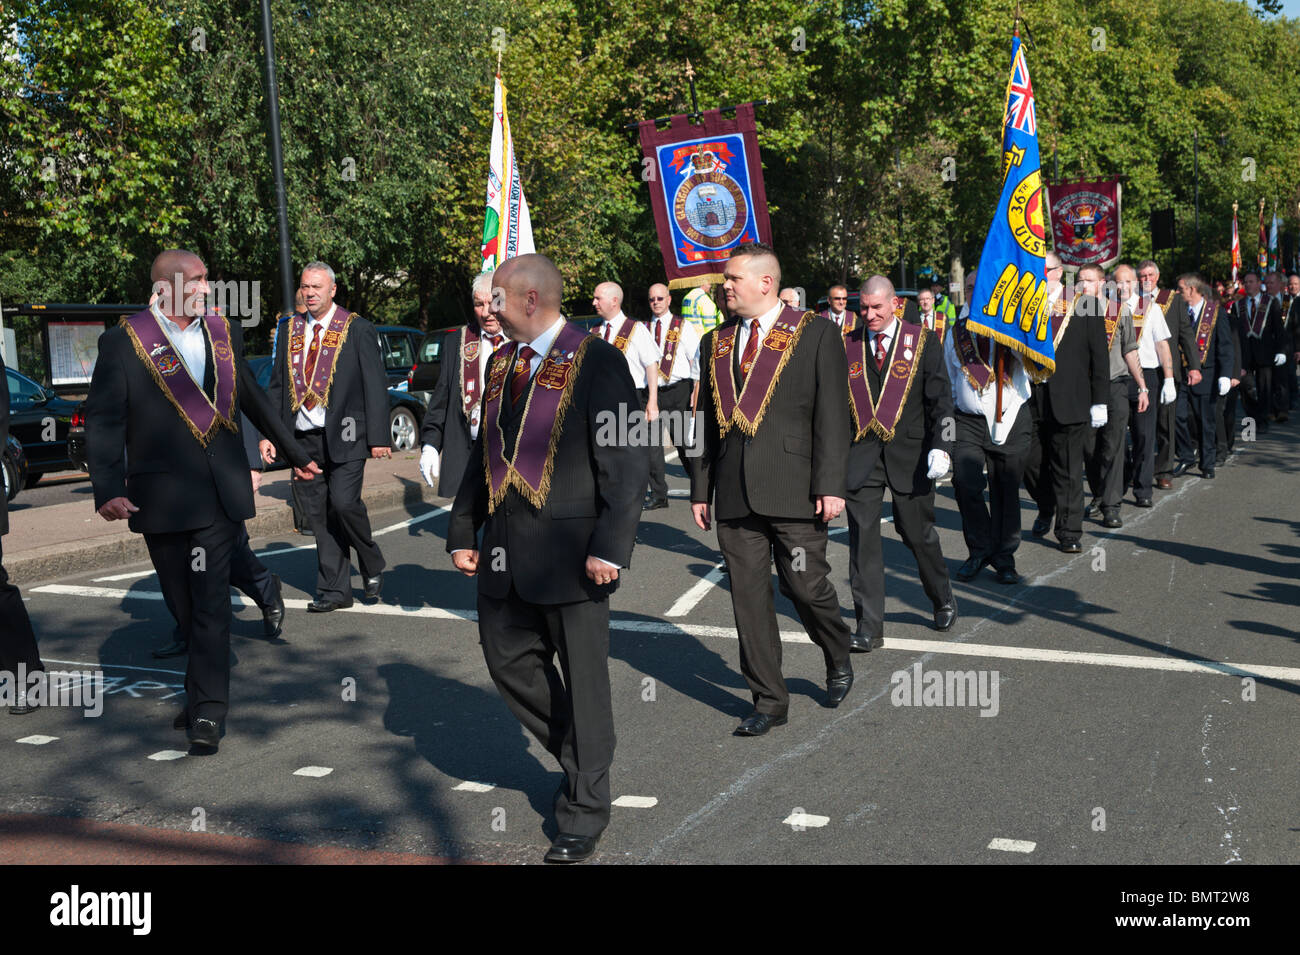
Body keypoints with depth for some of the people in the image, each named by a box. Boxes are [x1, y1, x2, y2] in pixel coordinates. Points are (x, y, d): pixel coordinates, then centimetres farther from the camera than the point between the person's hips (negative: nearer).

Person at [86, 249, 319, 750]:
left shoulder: (224, 331, 10)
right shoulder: (124, 342, -3)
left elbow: (252, 396, 22)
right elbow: (104, 421, -7)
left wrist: (295, 452, 28)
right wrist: (108, 489, -20)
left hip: (220, 492, 1)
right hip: (162, 496, -1)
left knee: (210, 600, -4)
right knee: (185, 605, 10)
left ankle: (207, 709, -1)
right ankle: (204, 692, 29)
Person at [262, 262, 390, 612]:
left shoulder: (358, 329, 0)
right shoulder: (289, 329, 12)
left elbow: (375, 386, -2)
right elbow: (277, 386, 15)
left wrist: (378, 438, -9)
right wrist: (268, 434, 6)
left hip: (344, 437, -4)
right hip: (303, 439, 4)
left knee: (344, 503, -16)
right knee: (319, 517, 5)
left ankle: (372, 566, 9)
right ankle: (334, 591, 12)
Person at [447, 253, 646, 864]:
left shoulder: (596, 363, -10)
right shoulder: (501, 363, 12)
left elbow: (625, 462, -13)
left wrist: (610, 547, -19)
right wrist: (463, 531, 16)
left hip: (570, 551, -7)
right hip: (506, 551, 7)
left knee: (582, 679, 3)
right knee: (507, 659, 14)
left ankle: (584, 810, 19)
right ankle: (577, 755, 37)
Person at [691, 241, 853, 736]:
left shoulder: (816, 335, -1)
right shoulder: (715, 344, 14)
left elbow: (832, 416, -5)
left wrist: (829, 486, -12)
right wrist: (701, 490, 13)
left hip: (793, 489, -4)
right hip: (735, 494, 5)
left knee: (807, 586, 0)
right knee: (748, 596, 5)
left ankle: (839, 662, 30)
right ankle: (769, 700, 16)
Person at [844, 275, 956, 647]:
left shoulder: (922, 341, 1)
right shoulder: (847, 345, 6)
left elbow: (941, 399, -1)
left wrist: (940, 447, -12)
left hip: (909, 453, -1)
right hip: (861, 455, 1)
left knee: (918, 534, 9)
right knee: (862, 539, -4)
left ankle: (943, 600, 35)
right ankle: (869, 627, 2)